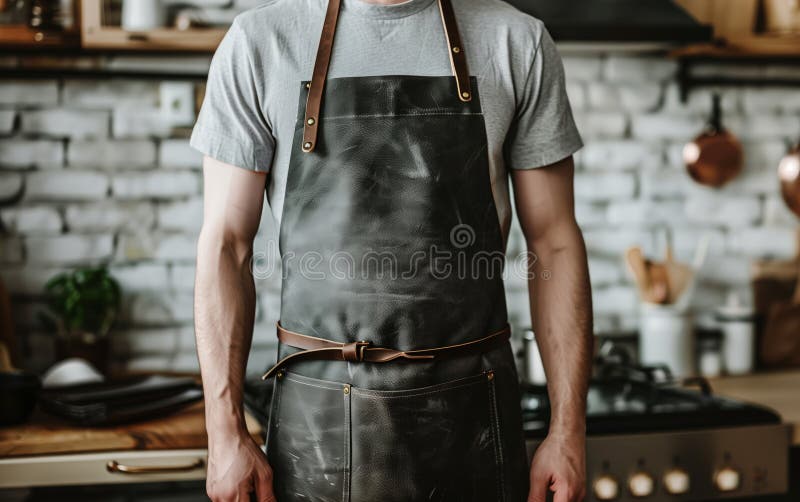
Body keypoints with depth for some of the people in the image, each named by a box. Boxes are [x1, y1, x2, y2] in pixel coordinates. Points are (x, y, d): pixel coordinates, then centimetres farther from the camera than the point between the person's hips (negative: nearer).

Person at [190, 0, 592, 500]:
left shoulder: (518, 42, 0)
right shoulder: (258, 43, -1)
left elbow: (555, 244, 1)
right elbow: (225, 245, -2)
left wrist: (569, 430, -3)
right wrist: (225, 432, -7)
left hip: (472, 409, 1)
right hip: (319, 415, 0)